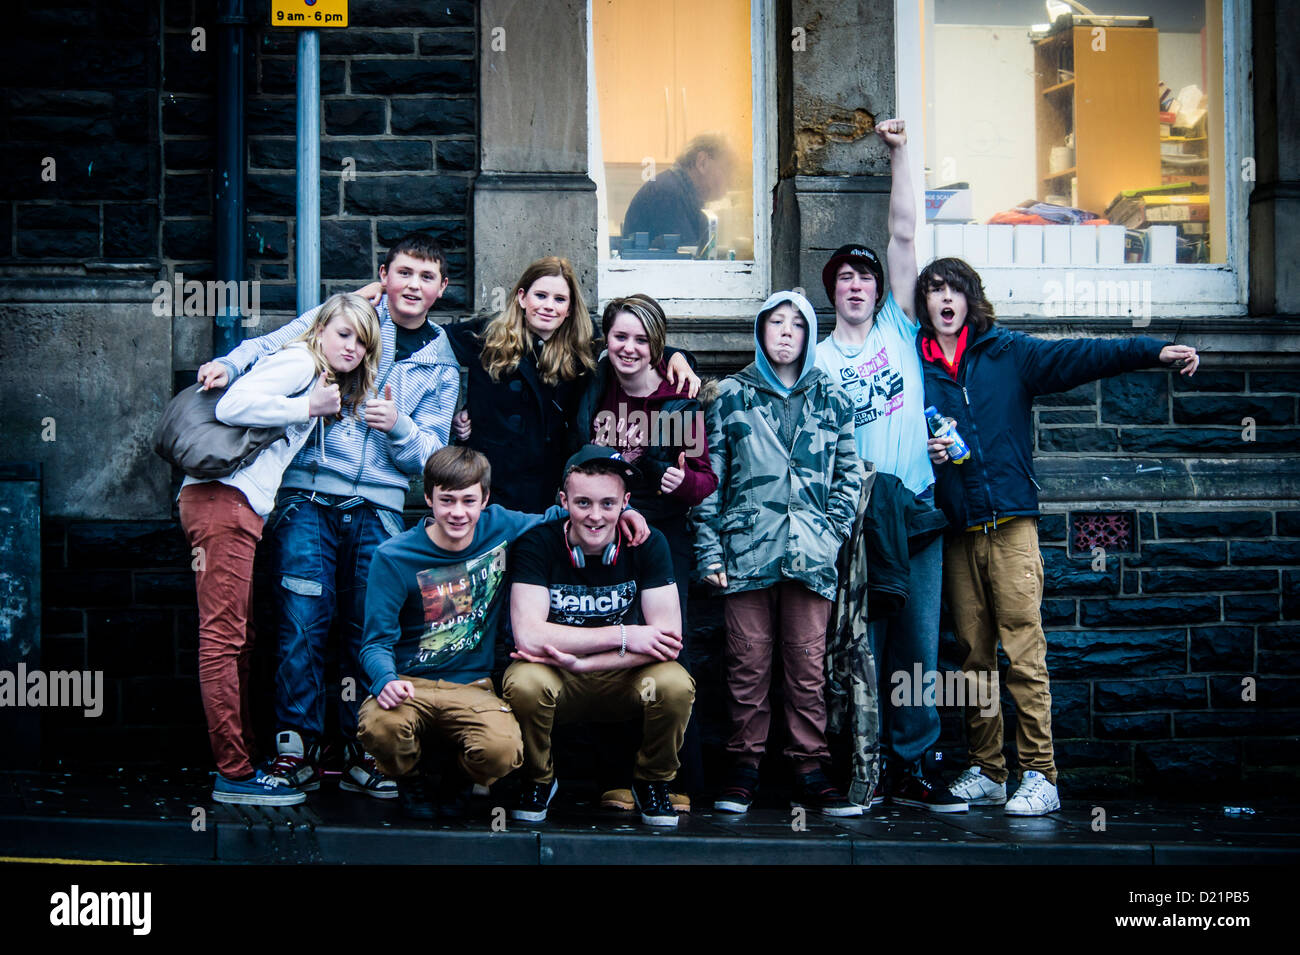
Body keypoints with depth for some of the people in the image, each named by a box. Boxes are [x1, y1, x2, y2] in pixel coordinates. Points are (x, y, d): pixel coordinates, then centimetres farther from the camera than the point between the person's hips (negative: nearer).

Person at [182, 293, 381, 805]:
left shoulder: (326, 383, 26)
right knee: (224, 637, -9)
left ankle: (245, 758, 16)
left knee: (240, 640, 11)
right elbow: (232, 406, -16)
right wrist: (308, 409, -10)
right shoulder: (299, 362, -4)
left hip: (244, 508, 10)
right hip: (222, 498, -10)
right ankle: (234, 773, -10)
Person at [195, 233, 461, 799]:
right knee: (303, 625, -8)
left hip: (379, 508, 2)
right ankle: (296, 748, 2)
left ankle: (361, 752, 12)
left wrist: (397, 425, -9)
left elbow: (431, 455, 11)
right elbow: (271, 347, 4)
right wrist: (230, 365, -17)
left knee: (368, 631, 2)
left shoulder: (441, 366, 16)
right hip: (310, 495, -2)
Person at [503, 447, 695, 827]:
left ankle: (653, 780, 2)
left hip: (624, 680, 1)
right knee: (524, 683, -34)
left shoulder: (647, 544, -10)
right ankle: (537, 779, -2)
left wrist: (580, 661, -25)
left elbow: (669, 641, -17)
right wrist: (623, 636, -25)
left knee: (676, 685, -29)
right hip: (556, 681, -1)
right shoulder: (537, 544, -15)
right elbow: (528, 636, -25)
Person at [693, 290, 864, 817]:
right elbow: (710, 474, 7)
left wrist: (833, 532, 1)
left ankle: (809, 772, 6)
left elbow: (849, 473, 13)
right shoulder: (732, 395, 9)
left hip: (810, 552, 1)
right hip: (746, 550, -1)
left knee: (808, 664, -1)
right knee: (748, 661, 0)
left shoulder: (830, 398, 13)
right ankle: (745, 768, 9)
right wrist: (708, 549, 0)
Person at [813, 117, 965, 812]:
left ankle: (910, 768, 7)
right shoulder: (817, 360, 8)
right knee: (859, 645, -1)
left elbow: (903, 235, 3)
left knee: (916, 643, 1)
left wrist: (899, 155, -1)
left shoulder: (898, 330, 9)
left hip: (915, 507, 1)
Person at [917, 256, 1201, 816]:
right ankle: (986, 773, 14)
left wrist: (1155, 351, -14)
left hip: (1011, 522, -2)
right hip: (955, 531, 2)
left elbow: (1078, 357, -3)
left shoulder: (1008, 353, 7)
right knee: (974, 655, 6)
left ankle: (1039, 776, -6)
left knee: (1024, 652, -8)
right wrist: (923, 452, -4)